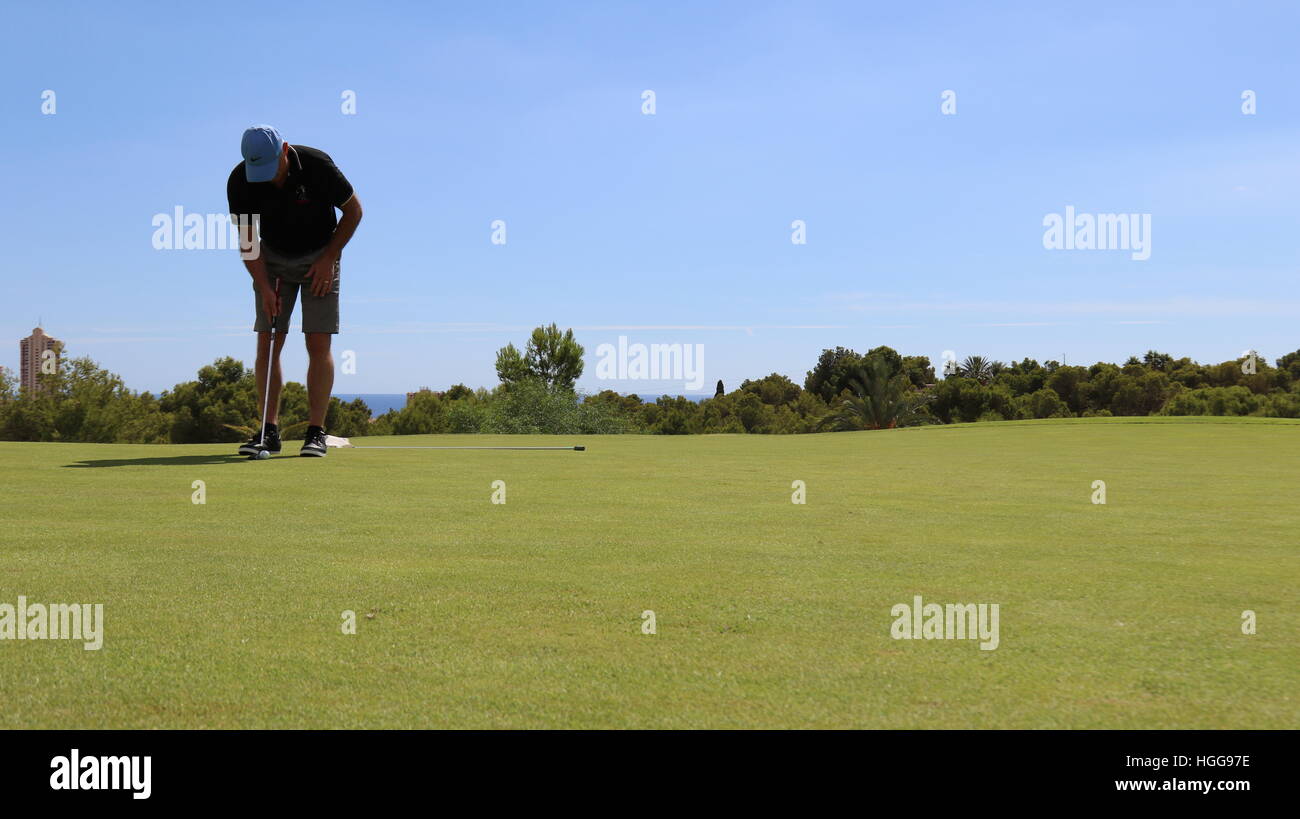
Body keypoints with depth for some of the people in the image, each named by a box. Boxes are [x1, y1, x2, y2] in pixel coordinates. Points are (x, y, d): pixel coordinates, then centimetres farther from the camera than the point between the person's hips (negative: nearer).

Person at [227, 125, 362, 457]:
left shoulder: (317, 165, -25)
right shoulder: (240, 181, -18)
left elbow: (353, 209, -10)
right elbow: (247, 241, -9)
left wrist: (329, 258, -12)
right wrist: (264, 287, -19)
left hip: (319, 258, -2)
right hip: (273, 259, 3)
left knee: (318, 344, -10)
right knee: (267, 344, -5)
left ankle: (316, 432, -6)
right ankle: (269, 430, 0)